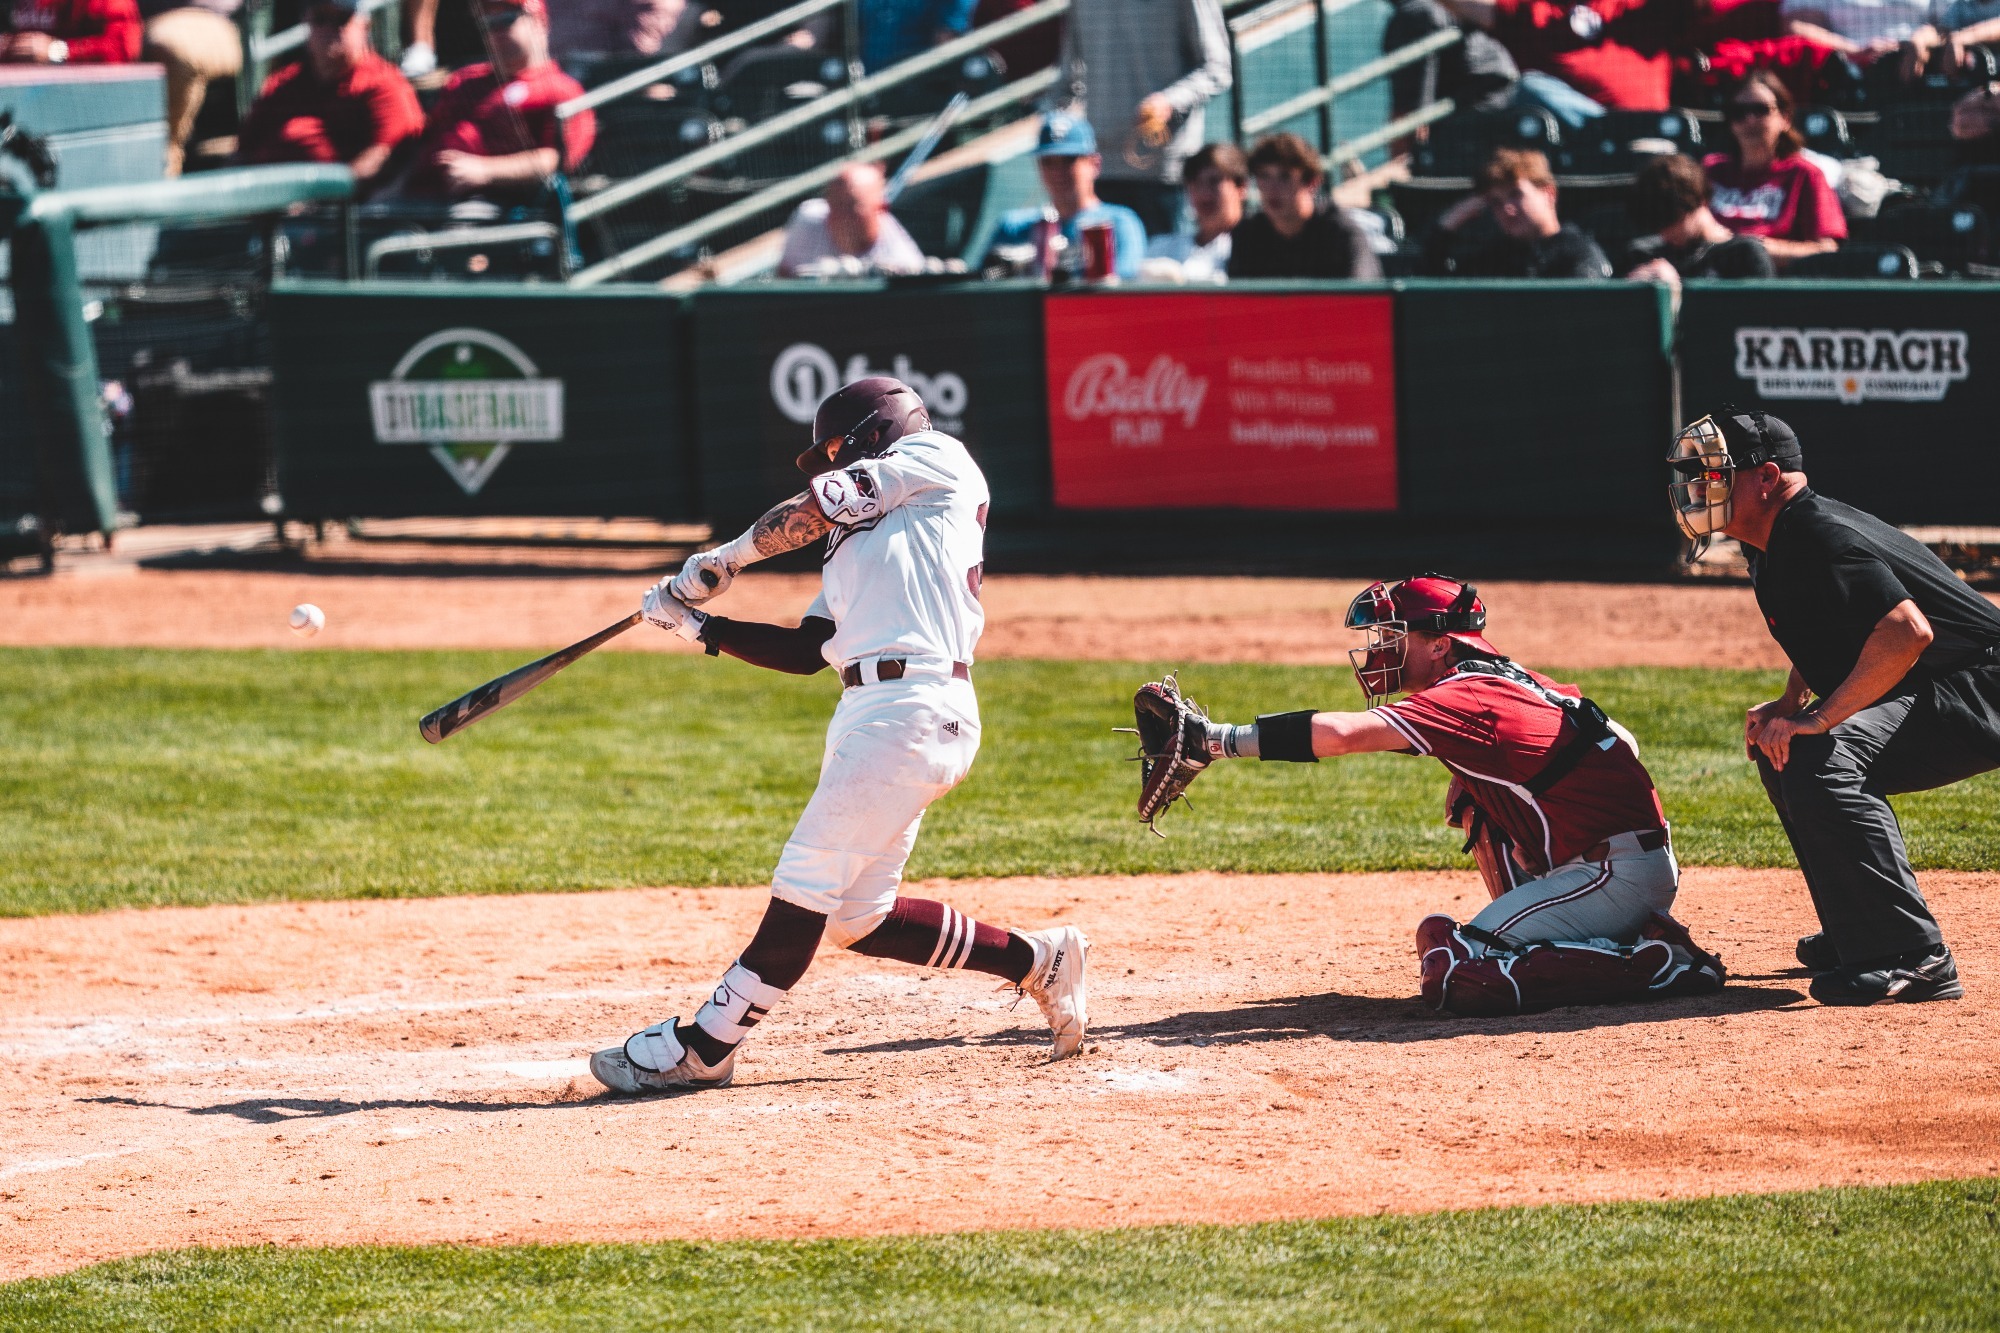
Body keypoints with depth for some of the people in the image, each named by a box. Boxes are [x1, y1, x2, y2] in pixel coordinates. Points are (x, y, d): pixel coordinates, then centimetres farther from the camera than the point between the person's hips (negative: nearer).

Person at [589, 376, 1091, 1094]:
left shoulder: (936, 458, 8)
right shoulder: (853, 545, 30)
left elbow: (812, 510, -1)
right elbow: (805, 651, 21)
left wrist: (724, 559, 10)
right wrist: (699, 625, 15)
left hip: (914, 707, -10)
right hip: (872, 713, 10)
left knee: (807, 881, -9)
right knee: (857, 919, 8)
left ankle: (706, 1045, -8)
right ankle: (1038, 961, 19)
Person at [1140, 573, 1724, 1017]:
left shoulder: (1466, 699, -13)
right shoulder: (1516, 682, 16)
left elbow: (1338, 733, -25)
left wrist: (1215, 739, -25)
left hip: (1623, 875, -10)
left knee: (1452, 973, -15)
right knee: (1472, 800, 24)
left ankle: (1658, 965, -12)